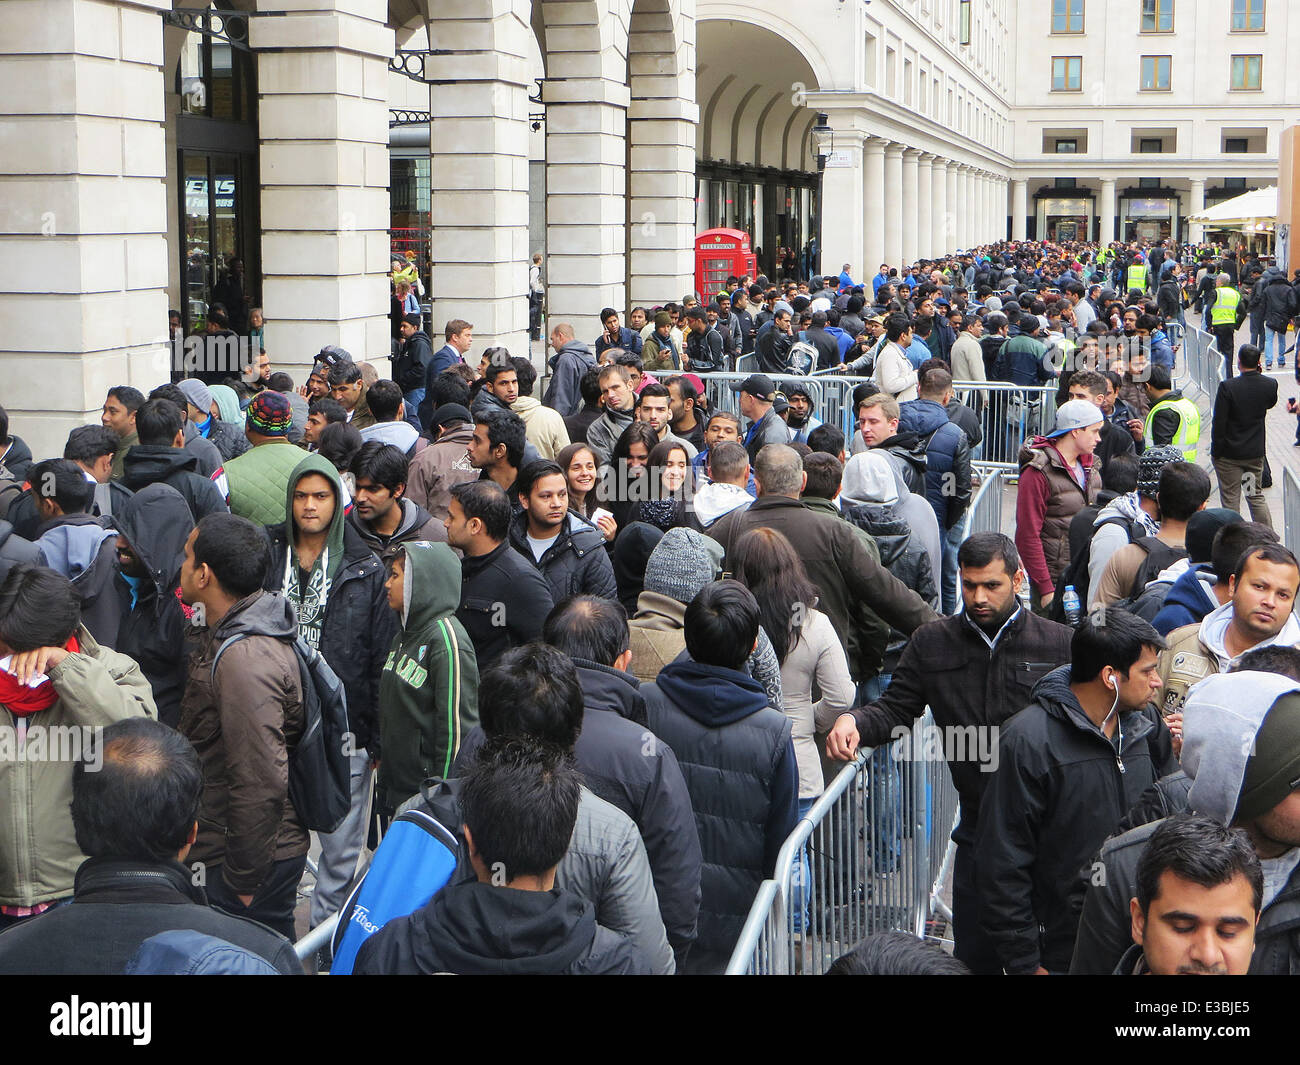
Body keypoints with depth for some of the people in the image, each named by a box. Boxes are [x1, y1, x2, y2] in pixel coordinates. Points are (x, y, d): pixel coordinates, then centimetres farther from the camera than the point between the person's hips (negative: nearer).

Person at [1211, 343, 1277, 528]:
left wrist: (1215, 450, -4)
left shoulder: (1227, 387, -21)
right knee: (1256, 496, 17)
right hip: (1256, 452, 4)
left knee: (1230, 499, 7)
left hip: (1229, 453, -4)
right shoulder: (1270, 385, -9)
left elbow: (1219, 422, -17)